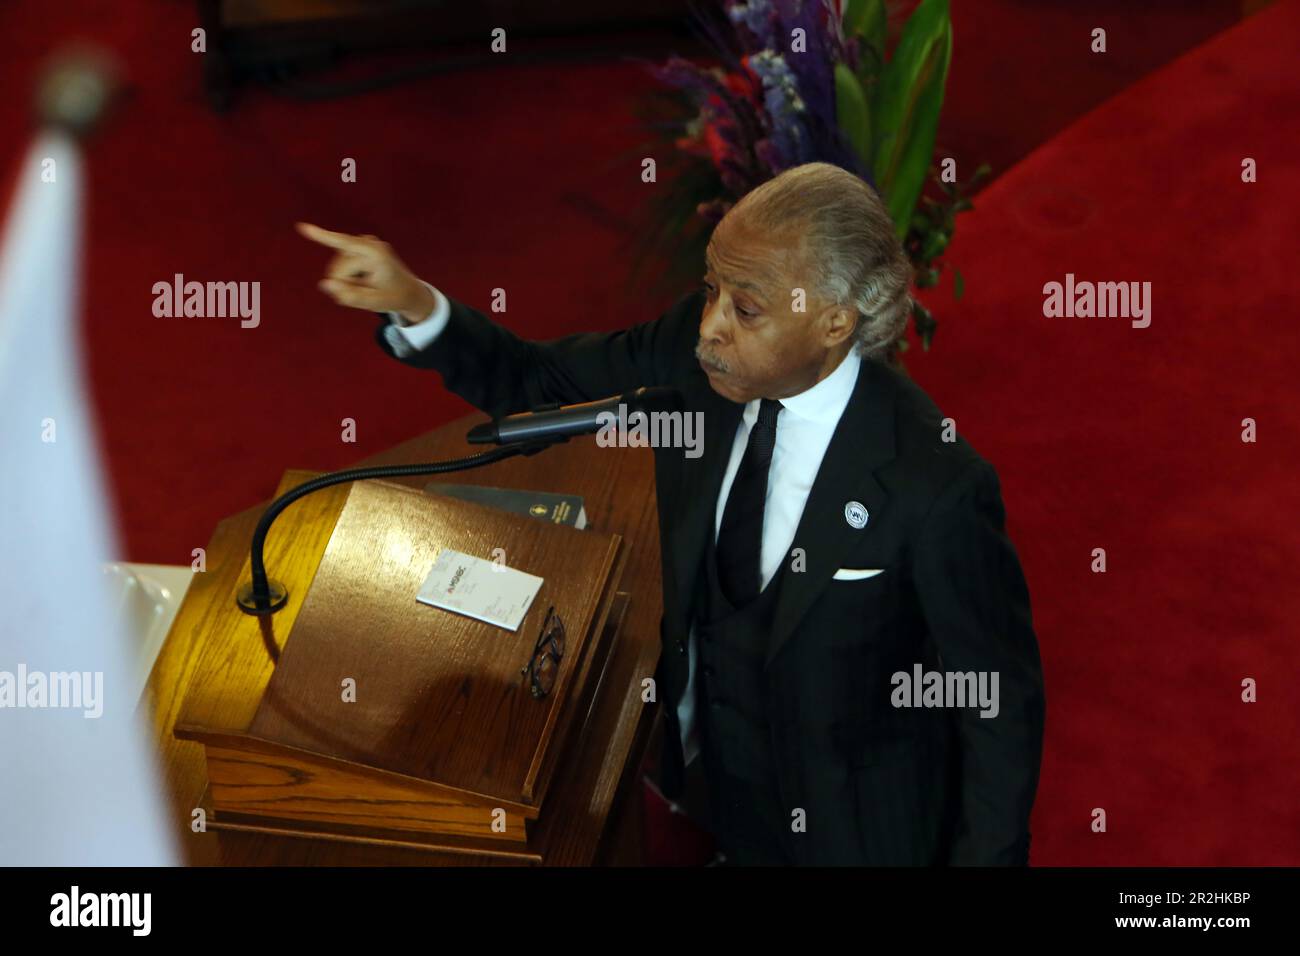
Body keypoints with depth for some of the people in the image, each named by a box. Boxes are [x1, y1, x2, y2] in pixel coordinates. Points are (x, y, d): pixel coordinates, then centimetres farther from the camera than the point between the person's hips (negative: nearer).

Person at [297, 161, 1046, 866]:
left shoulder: (936, 487, -32)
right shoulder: (692, 345, -17)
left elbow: (1003, 703, -20)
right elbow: (536, 383, -4)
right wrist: (415, 305, -21)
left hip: (840, 828, -4)